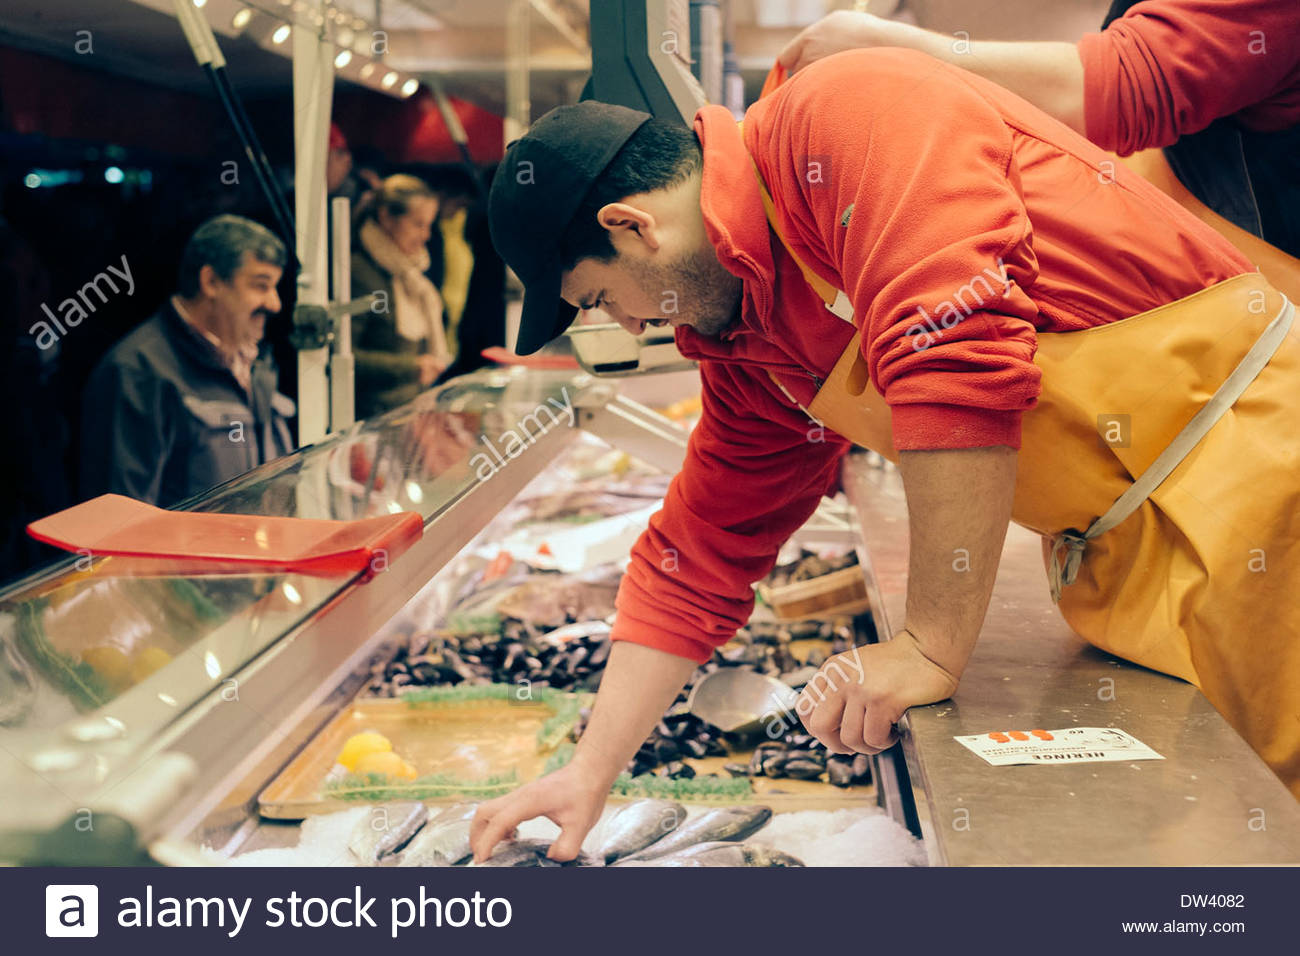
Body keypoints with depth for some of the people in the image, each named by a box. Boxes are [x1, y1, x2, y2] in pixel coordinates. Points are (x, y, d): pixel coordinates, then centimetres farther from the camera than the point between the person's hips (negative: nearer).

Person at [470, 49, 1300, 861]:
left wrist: (933, 646, -21)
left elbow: (960, 364, -27)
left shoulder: (847, 117, -16)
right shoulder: (747, 347, 10)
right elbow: (699, 554, 17)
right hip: (1119, 557, 8)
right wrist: (593, 771, 16)